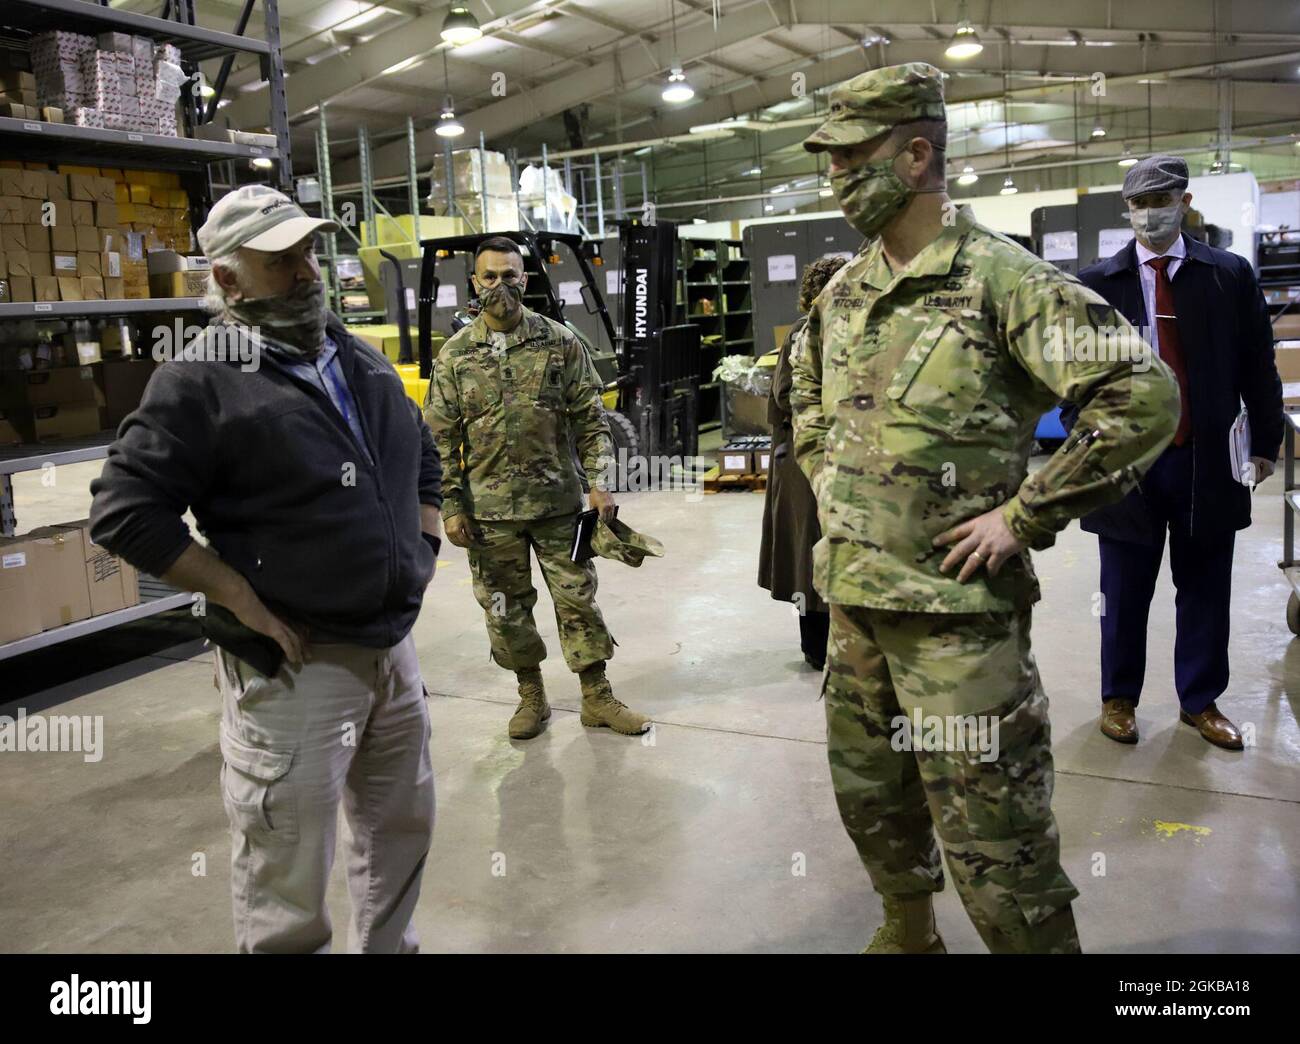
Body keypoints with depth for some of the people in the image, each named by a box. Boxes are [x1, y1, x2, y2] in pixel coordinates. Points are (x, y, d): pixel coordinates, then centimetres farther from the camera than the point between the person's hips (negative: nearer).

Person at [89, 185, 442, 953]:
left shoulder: (362, 360, 11)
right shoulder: (202, 379, -12)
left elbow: (424, 460, 25)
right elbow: (124, 511, -16)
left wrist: (424, 551, 12)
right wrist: (245, 601, -18)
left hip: (394, 646, 7)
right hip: (292, 667, -7)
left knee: (402, 827, 21)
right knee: (289, 876, 4)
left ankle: (391, 945, 42)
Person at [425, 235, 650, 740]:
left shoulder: (560, 342, 0)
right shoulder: (455, 354, 2)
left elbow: (590, 420, 2)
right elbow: (441, 438, 3)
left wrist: (599, 483, -7)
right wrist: (450, 507, -2)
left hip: (557, 502, -1)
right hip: (489, 509, 1)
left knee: (577, 598, 7)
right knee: (504, 608, 10)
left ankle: (597, 697, 20)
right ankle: (531, 696, 27)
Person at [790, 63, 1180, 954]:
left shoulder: (1004, 278, -14)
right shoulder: (843, 295, 9)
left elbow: (1145, 399, -21)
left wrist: (1024, 517, -19)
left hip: (955, 608, -8)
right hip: (852, 598, 8)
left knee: (993, 836, 0)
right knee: (869, 796, 22)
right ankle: (908, 933, 45)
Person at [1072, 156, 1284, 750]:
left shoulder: (1230, 276, 4)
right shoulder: (1096, 284, 1)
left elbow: (1258, 364, 6)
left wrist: (1266, 443, 7)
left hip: (1207, 461, 1)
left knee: (1205, 589, 11)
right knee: (1125, 592, 9)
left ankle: (1200, 702, 27)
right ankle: (1118, 698, 26)